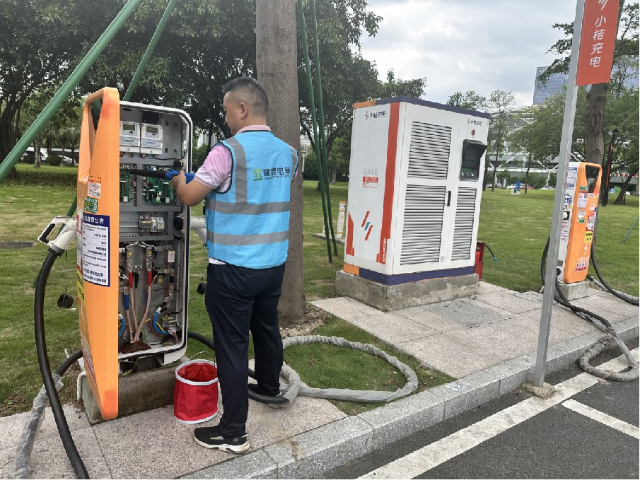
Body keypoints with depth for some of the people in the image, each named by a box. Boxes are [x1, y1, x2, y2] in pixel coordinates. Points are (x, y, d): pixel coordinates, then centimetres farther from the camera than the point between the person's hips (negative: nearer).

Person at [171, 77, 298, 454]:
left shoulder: (228, 152, -15)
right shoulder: (288, 154, 5)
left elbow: (190, 198, -7)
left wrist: (179, 181, 15)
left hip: (233, 268, -6)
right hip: (274, 264, 7)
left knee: (232, 346, 2)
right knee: (267, 328, 24)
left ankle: (233, 432, 13)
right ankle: (269, 387, 47)